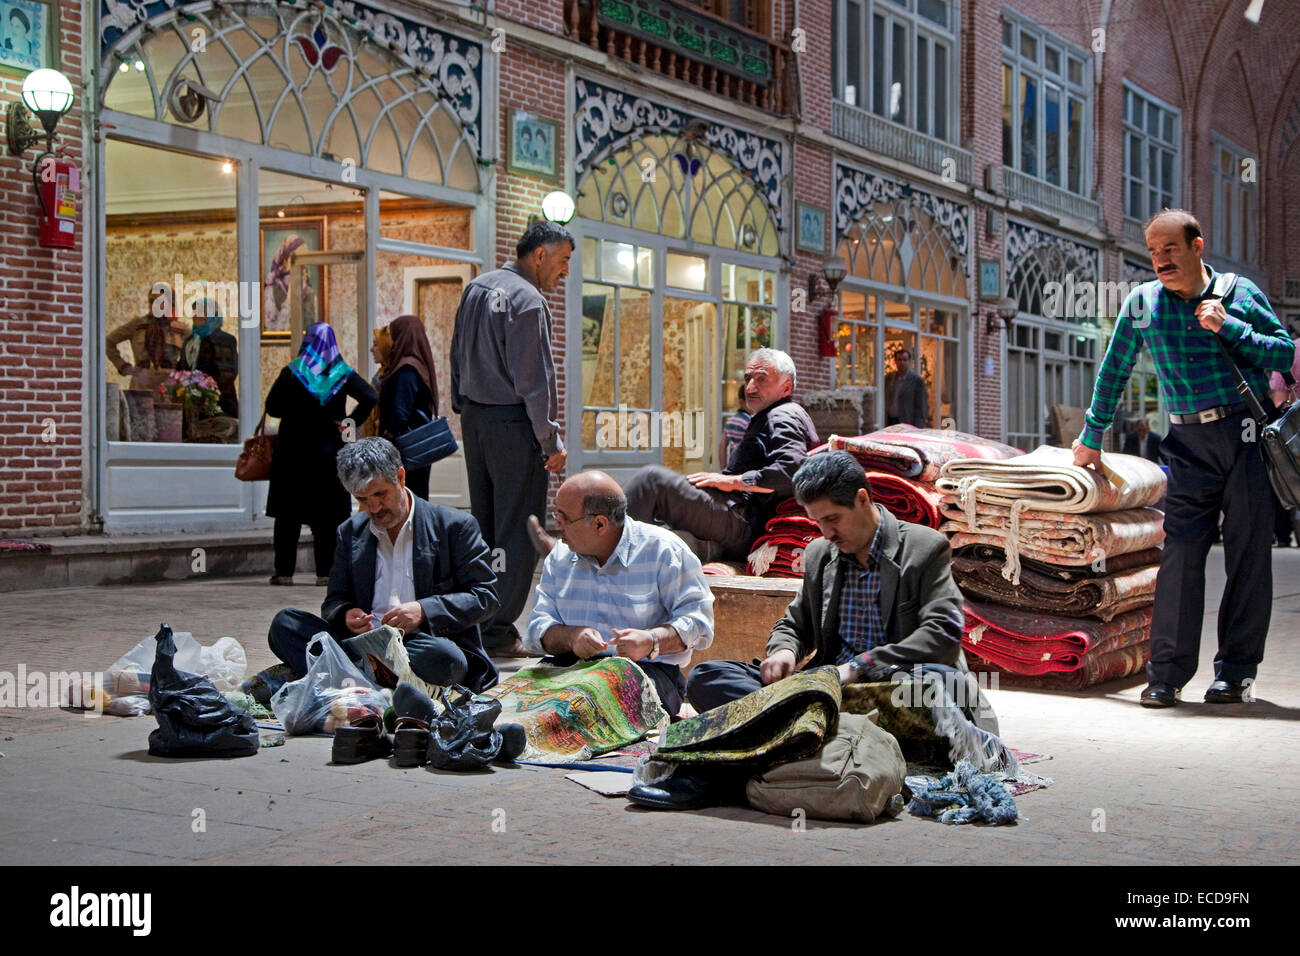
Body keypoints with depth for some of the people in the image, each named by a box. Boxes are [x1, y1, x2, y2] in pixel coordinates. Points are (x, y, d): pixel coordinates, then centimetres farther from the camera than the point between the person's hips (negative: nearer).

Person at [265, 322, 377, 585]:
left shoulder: (291, 373, -4)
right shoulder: (343, 373, 0)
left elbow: (271, 407, -5)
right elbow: (370, 398, -11)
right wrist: (351, 423, -5)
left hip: (293, 452, -1)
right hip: (329, 451, 1)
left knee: (288, 514, 6)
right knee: (327, 513, 6)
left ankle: (284, 570, 5)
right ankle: (325, 571, 3)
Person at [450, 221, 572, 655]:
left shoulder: (476, 289, 12)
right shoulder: (528, 300, -15)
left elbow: (457, 356, 18)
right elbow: (534, 378, -17)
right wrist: (552, 441, -11)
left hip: (473, 419, 9)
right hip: (513, 423, -9)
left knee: (482, 523, 16)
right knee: (517, 529, -2)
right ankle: (499, 631, -1)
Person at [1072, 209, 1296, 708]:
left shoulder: (1239, 293, 4)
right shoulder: (1142, 302, 8)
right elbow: (1114, 371, 16)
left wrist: (1228, 327, -11)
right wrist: (1092, 437, 18)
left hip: (1248, 433, -1)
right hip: (1190, 442, 1)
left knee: (1248, 553, 0)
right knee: (1181, 549, -7)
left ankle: (1236, 670, 9)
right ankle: (1167, 672, -4)